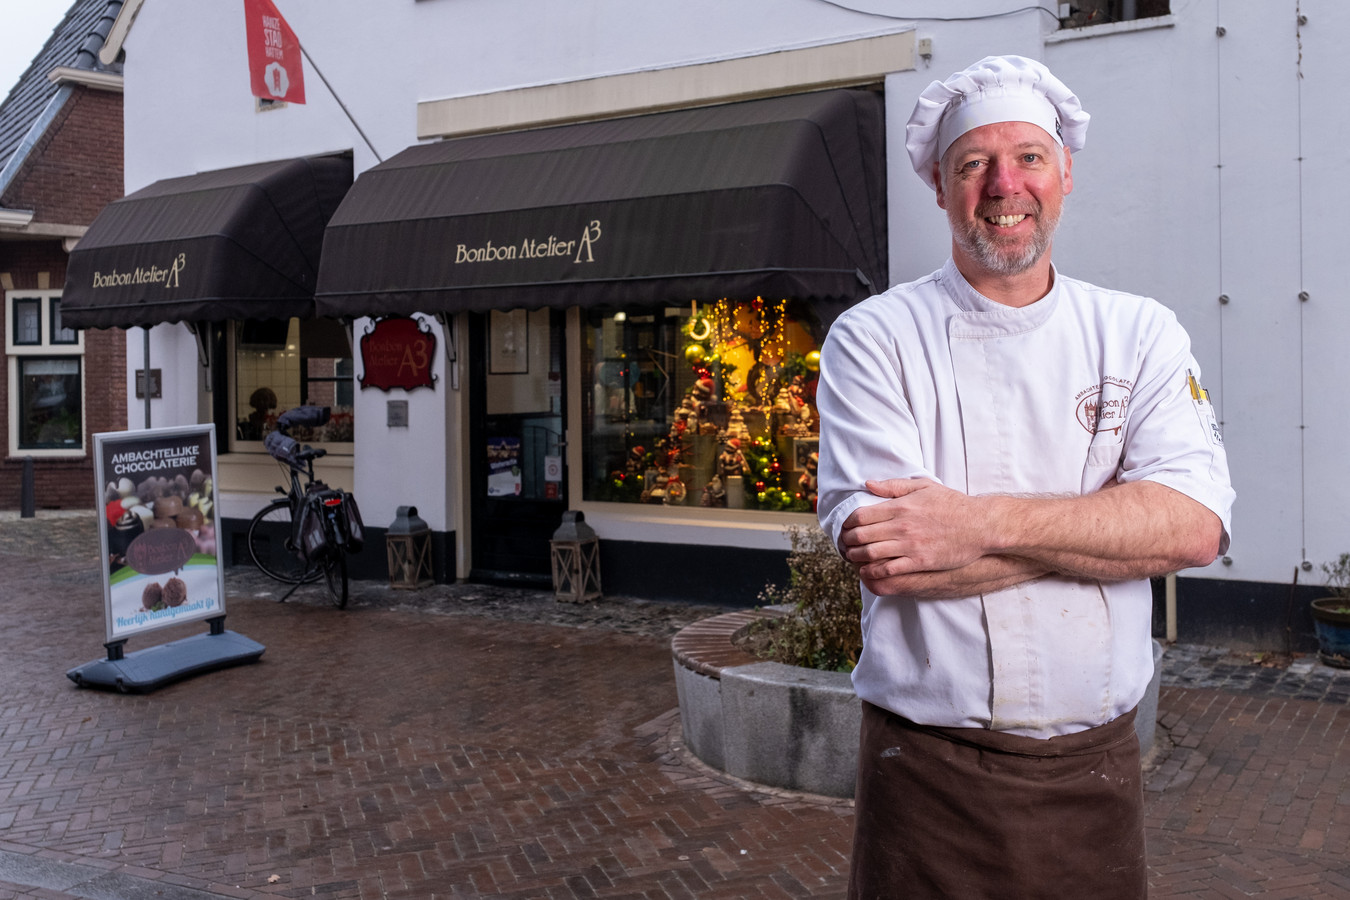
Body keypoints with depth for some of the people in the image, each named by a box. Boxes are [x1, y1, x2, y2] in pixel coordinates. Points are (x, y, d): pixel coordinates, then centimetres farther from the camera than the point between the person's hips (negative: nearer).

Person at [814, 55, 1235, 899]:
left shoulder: (1140, 334, 3)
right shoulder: (873, 339, -6)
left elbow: (1195, 522, -12)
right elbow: (884, 560, -18)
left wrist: (982, 522, -23)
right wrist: (1107, 525, -15)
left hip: (1096, 767, 3)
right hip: (928, 771, -2)